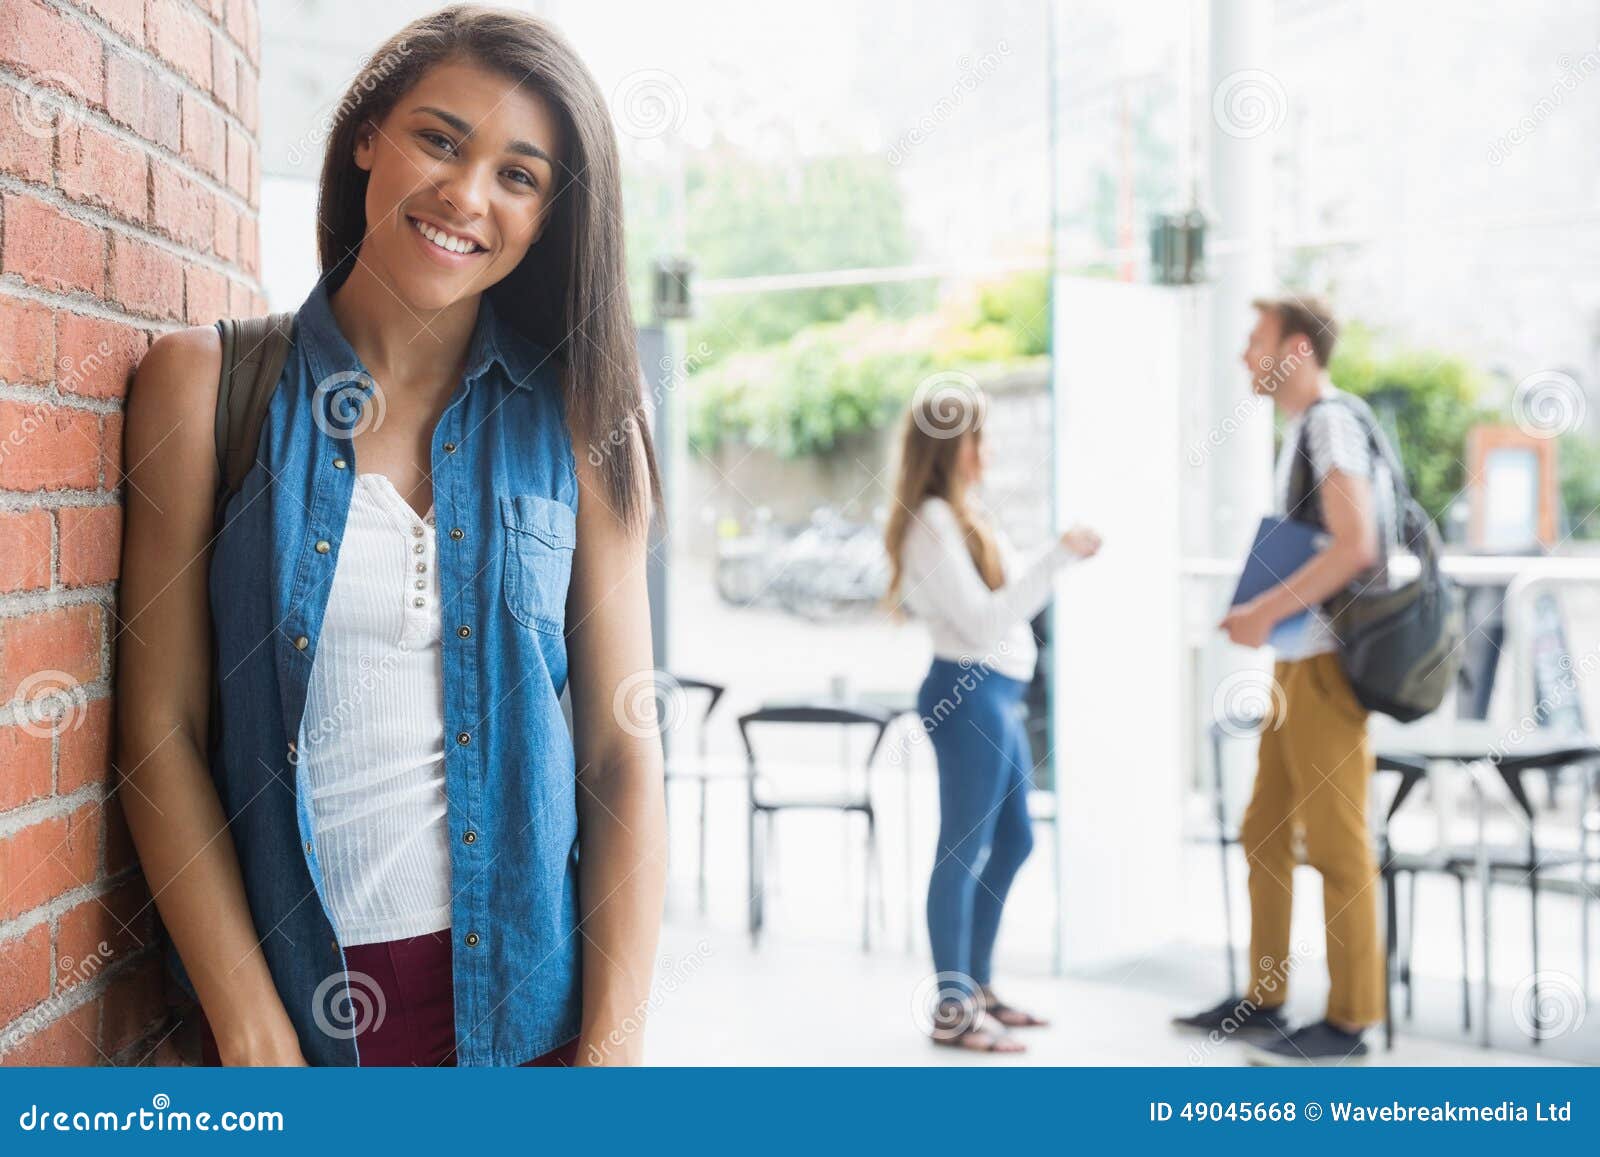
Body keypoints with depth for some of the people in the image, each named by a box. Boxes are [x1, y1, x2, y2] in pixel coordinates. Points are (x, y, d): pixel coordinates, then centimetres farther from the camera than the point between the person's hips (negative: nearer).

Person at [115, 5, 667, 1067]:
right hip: (290, 992, 0)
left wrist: (614, 1042, -9)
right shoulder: (208, 383, -2)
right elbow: (162, 731, -4)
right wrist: (254, 1038, -10)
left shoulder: (579, 421, 0)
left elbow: (626, 751, -2)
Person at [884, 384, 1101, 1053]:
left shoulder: (960, 517, 17)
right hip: (968, 694, -11)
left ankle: (974, 987, 27)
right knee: (963, 850, -4)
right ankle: (952, 1009, 4)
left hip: (993, 692, 11)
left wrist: (1058, 558, 11)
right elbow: (981, 620, -19)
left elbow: (1007, 595, 19)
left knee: (1012, 841, 17)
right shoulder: (932, 522, -14)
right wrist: (1055, 559, -18)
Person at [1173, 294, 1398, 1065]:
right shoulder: (1304, 430, 17)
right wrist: (1263, 615, 12)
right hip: (1297, 661, 10)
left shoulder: (1333, 423, -12)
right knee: (1264, 833, 14)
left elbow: (1354, 545, -23)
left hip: (1326, 662, -10)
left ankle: (1348, 1022, 4)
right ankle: (1263, 1001, 23)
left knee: (1335, 842, -4)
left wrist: (1264, 613, -17)